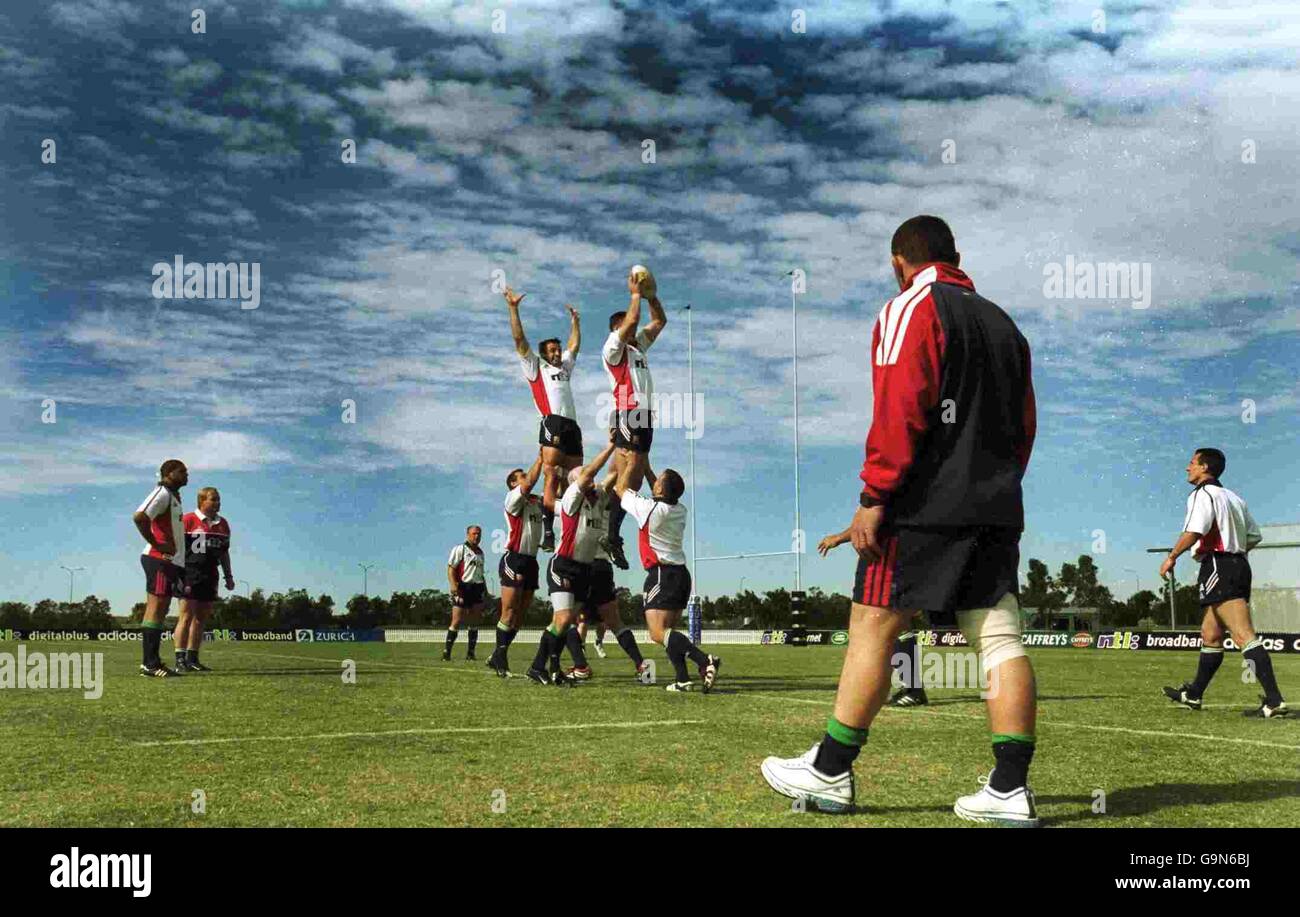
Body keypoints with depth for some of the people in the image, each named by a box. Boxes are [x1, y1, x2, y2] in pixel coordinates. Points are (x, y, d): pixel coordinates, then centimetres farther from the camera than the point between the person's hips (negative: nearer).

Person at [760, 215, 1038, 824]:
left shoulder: (912, 309, -2)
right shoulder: (1003, 323, 21)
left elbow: (899, 408, -14)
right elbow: (1024, 425, 21)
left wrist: (874, 496, -15)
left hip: (925, 506, -7)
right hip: (996, 511, 7)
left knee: (872, 630, -1)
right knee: (999, 639, 3)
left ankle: (830, 772, 4)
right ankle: (1009, 788, 1)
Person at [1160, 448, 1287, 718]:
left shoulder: (1202, 493, -7)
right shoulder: (1234, 498, 20)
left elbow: (1193, 531, -22)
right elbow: (1254, 537, 21)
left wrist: (1172, 557, -12)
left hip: (1219, 569, -10)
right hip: (1239, 565, 10)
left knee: (1244, 636, -15)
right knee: (1210, 635, 18)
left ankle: (1274, 701, -22)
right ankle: (1193, 695, 28)